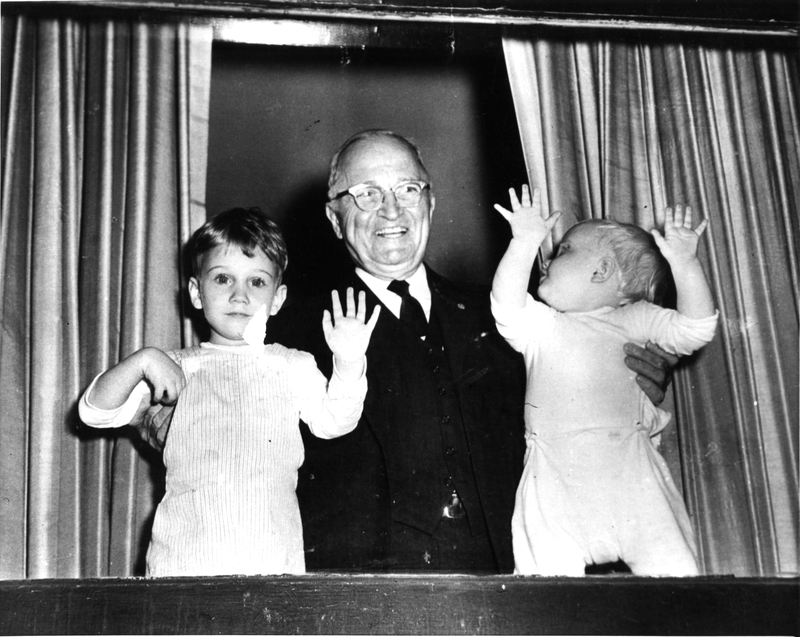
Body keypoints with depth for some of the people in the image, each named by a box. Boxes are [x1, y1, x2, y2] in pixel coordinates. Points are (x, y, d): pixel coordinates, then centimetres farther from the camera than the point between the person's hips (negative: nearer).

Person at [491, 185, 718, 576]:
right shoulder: (541, 326, 14)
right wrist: (525, 242, -12)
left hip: (630, 477, 0)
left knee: (673, 568, -9)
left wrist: (684, 264, -7)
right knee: (548, 571, -12)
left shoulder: (636, 321, 14)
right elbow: (506, 306, -5)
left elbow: (695, 329, 3)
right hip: (557, 482, 1)